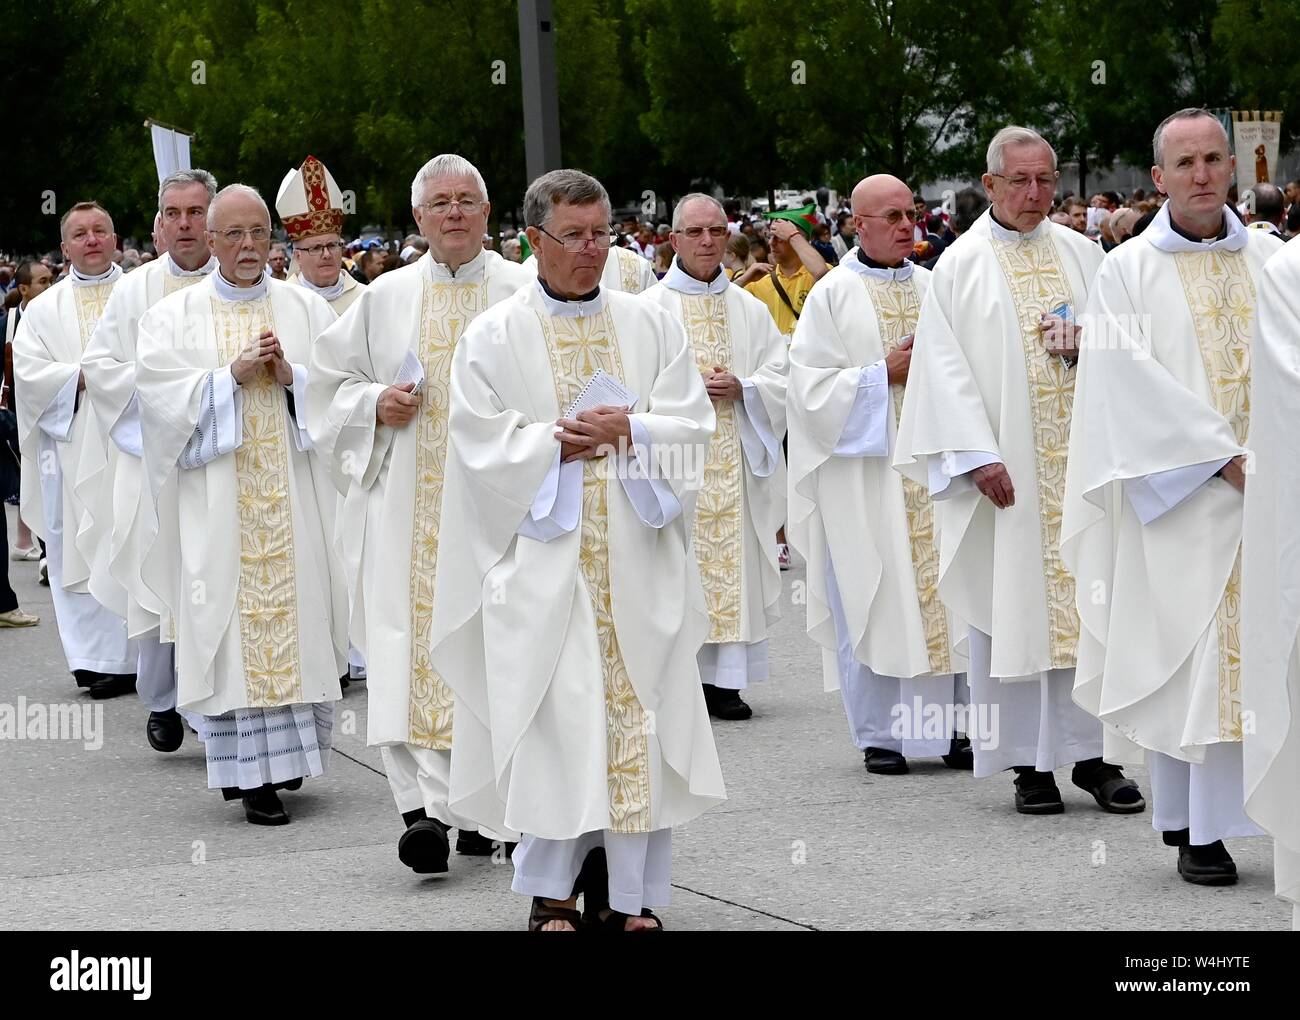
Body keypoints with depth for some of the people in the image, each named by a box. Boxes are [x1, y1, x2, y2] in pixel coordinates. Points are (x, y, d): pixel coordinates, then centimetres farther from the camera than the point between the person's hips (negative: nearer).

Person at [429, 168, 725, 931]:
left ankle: (630, 890, 6)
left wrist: (628, 431, -11)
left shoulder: (651, 326, 11)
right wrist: (558, 443, -13)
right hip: (544, 557, -2)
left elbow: (693, 425, 5)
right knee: (553, 716, -6)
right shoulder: (494, 338, 4)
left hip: (638, 555, 2)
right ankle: (553, 890, 2)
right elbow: (483, 442, -3)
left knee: (637, 712, -1)